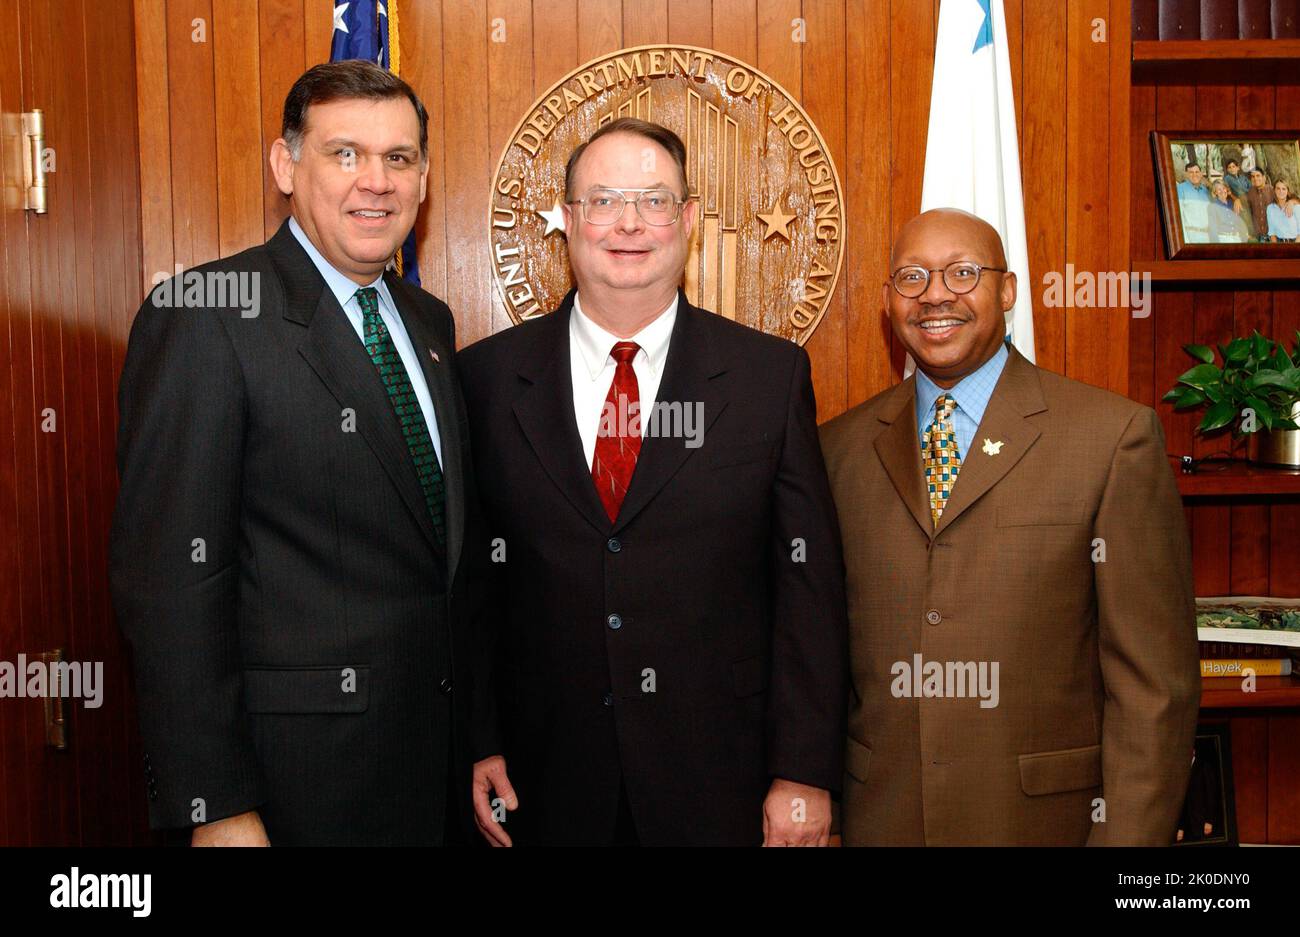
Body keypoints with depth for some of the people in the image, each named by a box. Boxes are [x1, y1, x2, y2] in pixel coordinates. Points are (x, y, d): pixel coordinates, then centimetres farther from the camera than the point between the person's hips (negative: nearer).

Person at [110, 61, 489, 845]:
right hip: (301, 767, -6)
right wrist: (214, 808, -17)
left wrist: (480, 733, 12)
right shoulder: (204, 316, -13)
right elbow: (171, 578, -16)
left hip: (445, 749, 7)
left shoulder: (429, 322, 9)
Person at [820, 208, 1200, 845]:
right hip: (880, 818, 3)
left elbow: (1154, 678, -9)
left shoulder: (1117, 434, -7)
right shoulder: (840, 447, 3)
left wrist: (1129, 837, -13)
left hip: (1046, 817, -2)